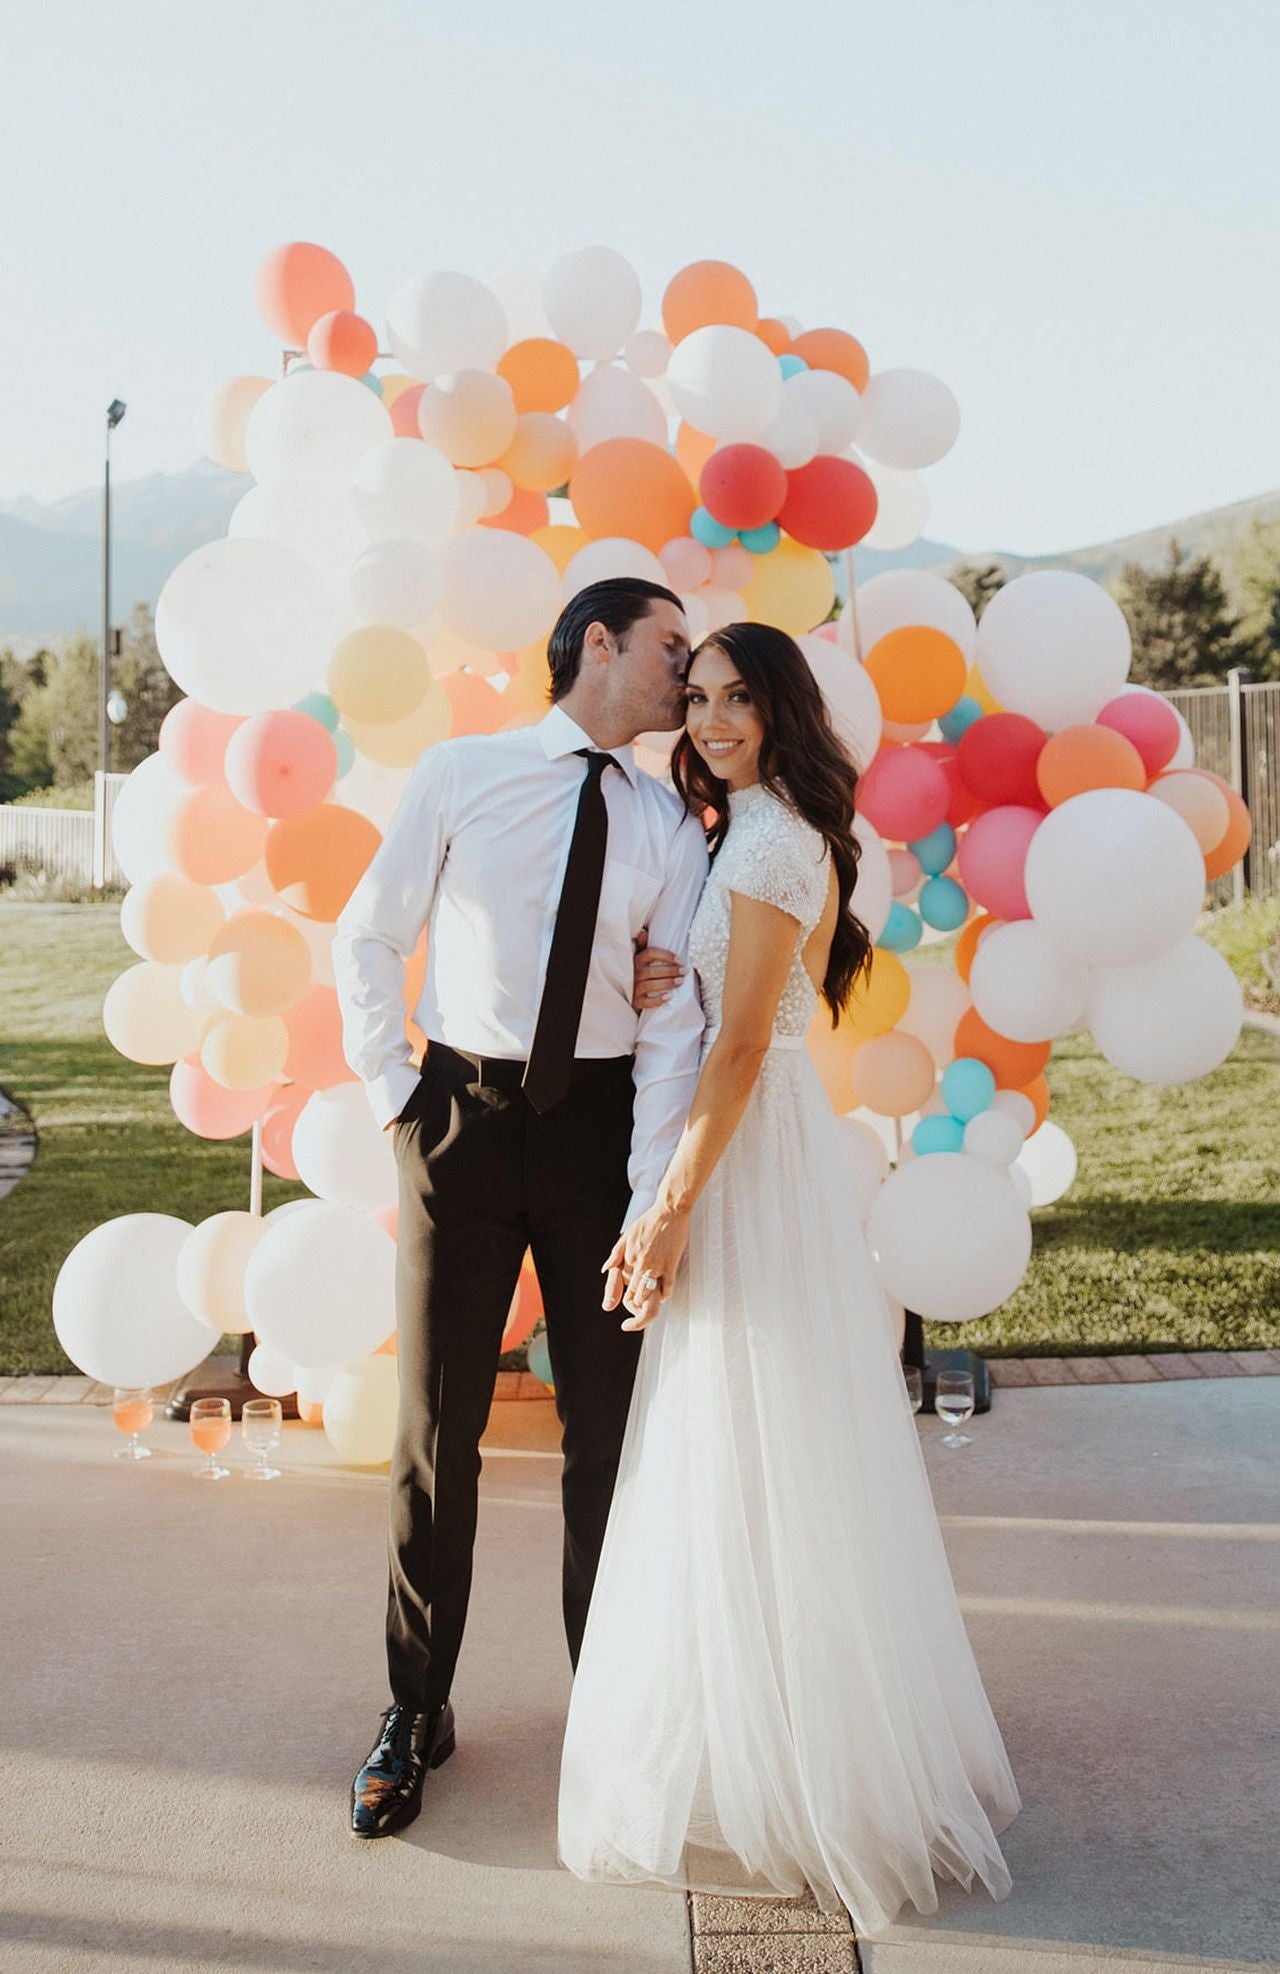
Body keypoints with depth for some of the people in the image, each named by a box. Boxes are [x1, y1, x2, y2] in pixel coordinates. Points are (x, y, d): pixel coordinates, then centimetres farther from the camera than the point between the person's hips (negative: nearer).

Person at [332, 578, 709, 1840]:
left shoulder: (670, 831, 5)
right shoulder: (459, 775, 1)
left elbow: (675, 1022, -2)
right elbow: (365, 941, 5)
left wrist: (652, 1199, -11)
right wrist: (394, 1100, -2)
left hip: (599, 1123, 2)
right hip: (462, 1113, -1)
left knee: (608, 1429, 9)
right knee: (435, 1429, 6)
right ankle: (415, 1714, 24)